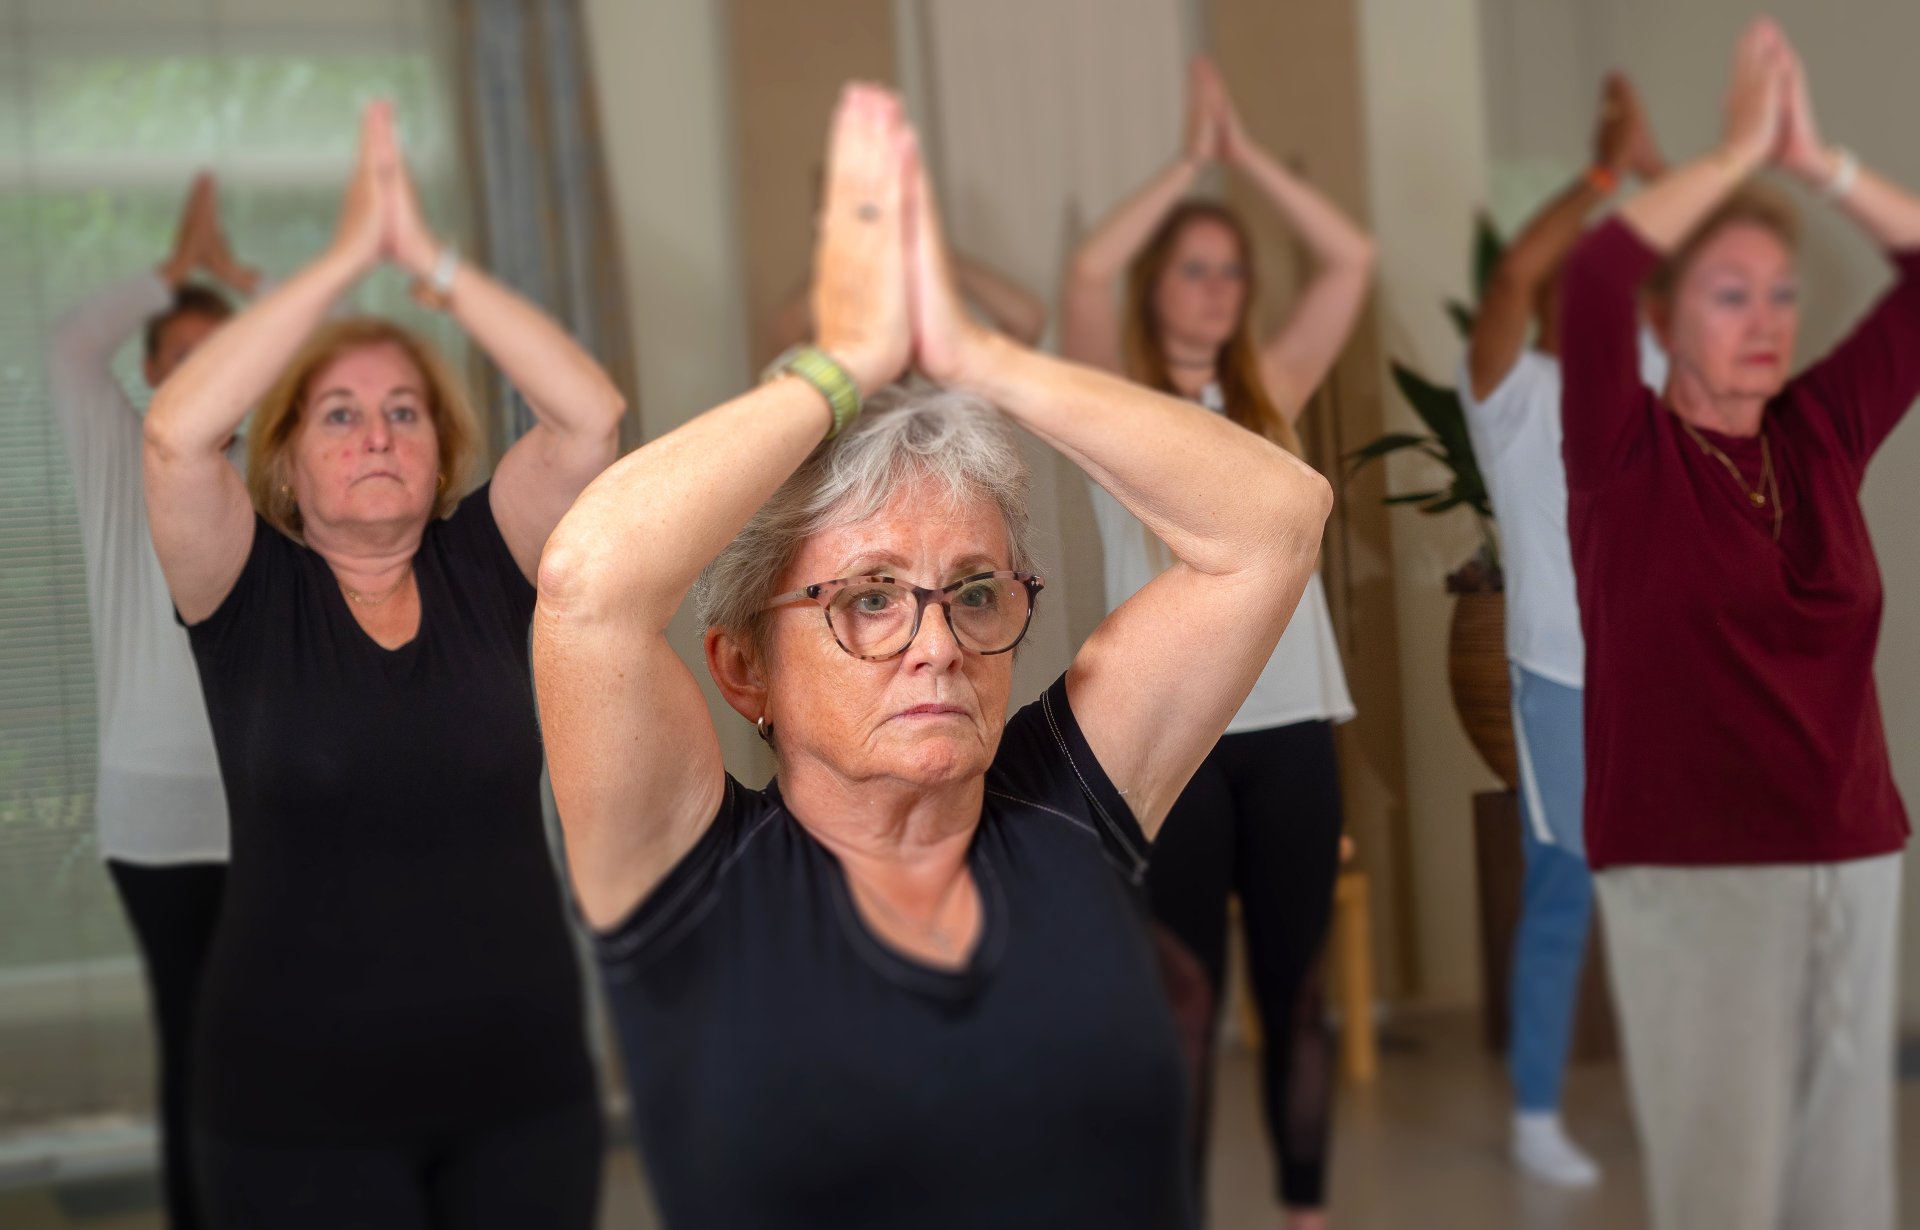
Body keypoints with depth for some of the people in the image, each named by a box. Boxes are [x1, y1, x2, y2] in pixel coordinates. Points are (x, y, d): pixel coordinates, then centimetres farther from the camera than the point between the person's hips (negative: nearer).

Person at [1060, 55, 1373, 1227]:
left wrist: (1248, 153, 0)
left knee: (1298, 985, 11)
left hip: (1290, 723, 3)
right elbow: (1087, 272, -15)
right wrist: (1189, 160, -7)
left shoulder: (1272, 390, 11)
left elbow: (1353, 261, 2)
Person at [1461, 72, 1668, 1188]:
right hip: (1567, 679, -5)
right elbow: (1514, 271, -24)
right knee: (1564, 897, 1)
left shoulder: (1646, 372, 8)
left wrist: (1653, 162, -9)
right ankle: (1537, 1117, 14)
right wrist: (1607, 168, -19)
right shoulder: (1510, 385, -6)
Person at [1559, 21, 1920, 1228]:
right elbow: (1591, 280, -20)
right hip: (1691, 868, -5)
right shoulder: (1627, 452, -4)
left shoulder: (1821, 435, 8)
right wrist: (1738, 145, -12)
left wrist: (1815, 157, -3)